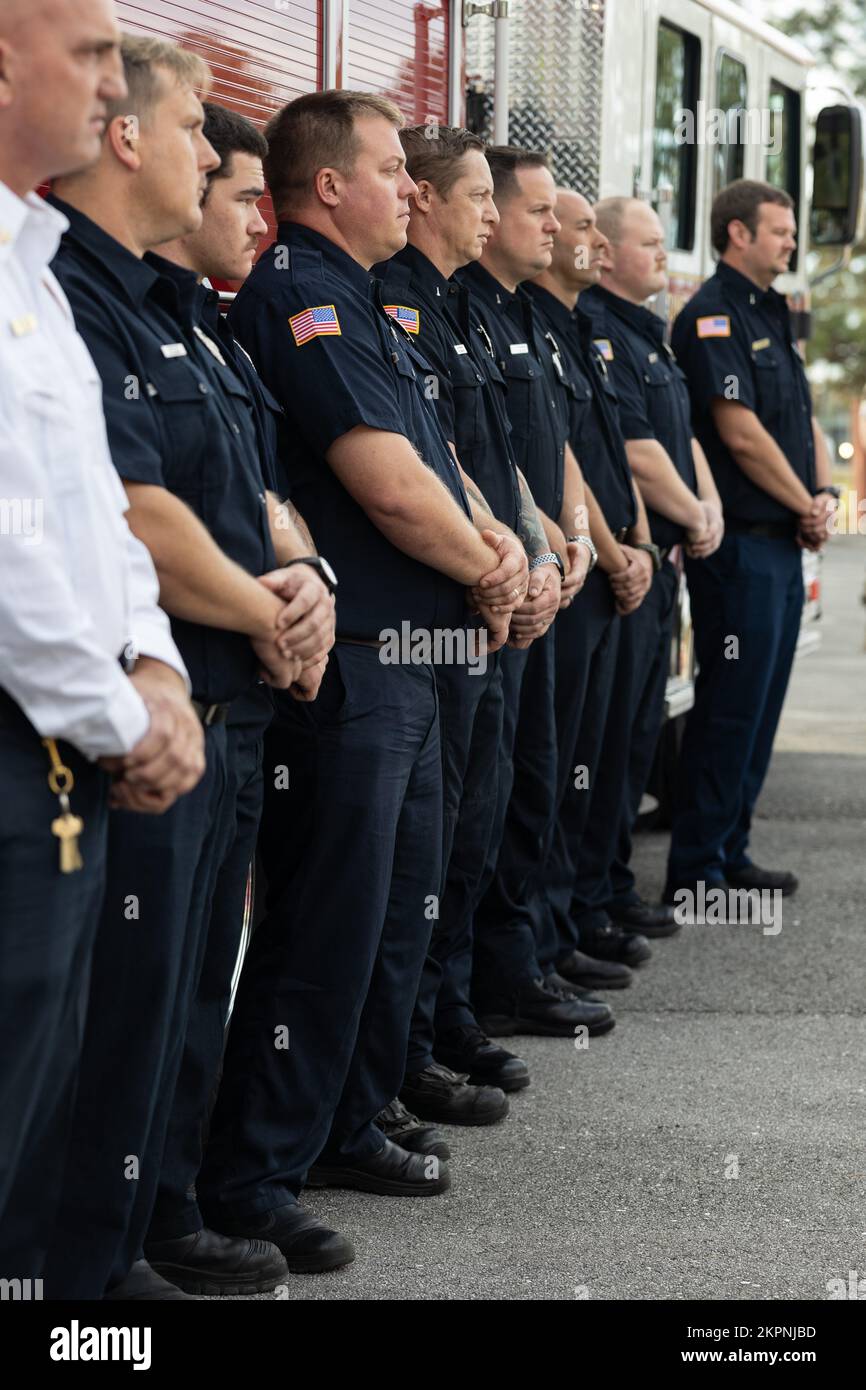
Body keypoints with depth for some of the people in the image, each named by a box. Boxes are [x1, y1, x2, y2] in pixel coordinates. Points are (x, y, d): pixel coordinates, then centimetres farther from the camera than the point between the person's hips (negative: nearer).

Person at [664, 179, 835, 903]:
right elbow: (742, 435, -18)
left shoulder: (773, 315, 18)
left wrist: (824, 494, 2)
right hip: (740, 541, -9)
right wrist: (805, 507, -9)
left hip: (784, 544, 9)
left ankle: (730, 851, 20)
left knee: (760, 706, 12)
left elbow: (805, 420, 19)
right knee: (730, 705, -6)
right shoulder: (714, 316, -12)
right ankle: (695, 870, 0)